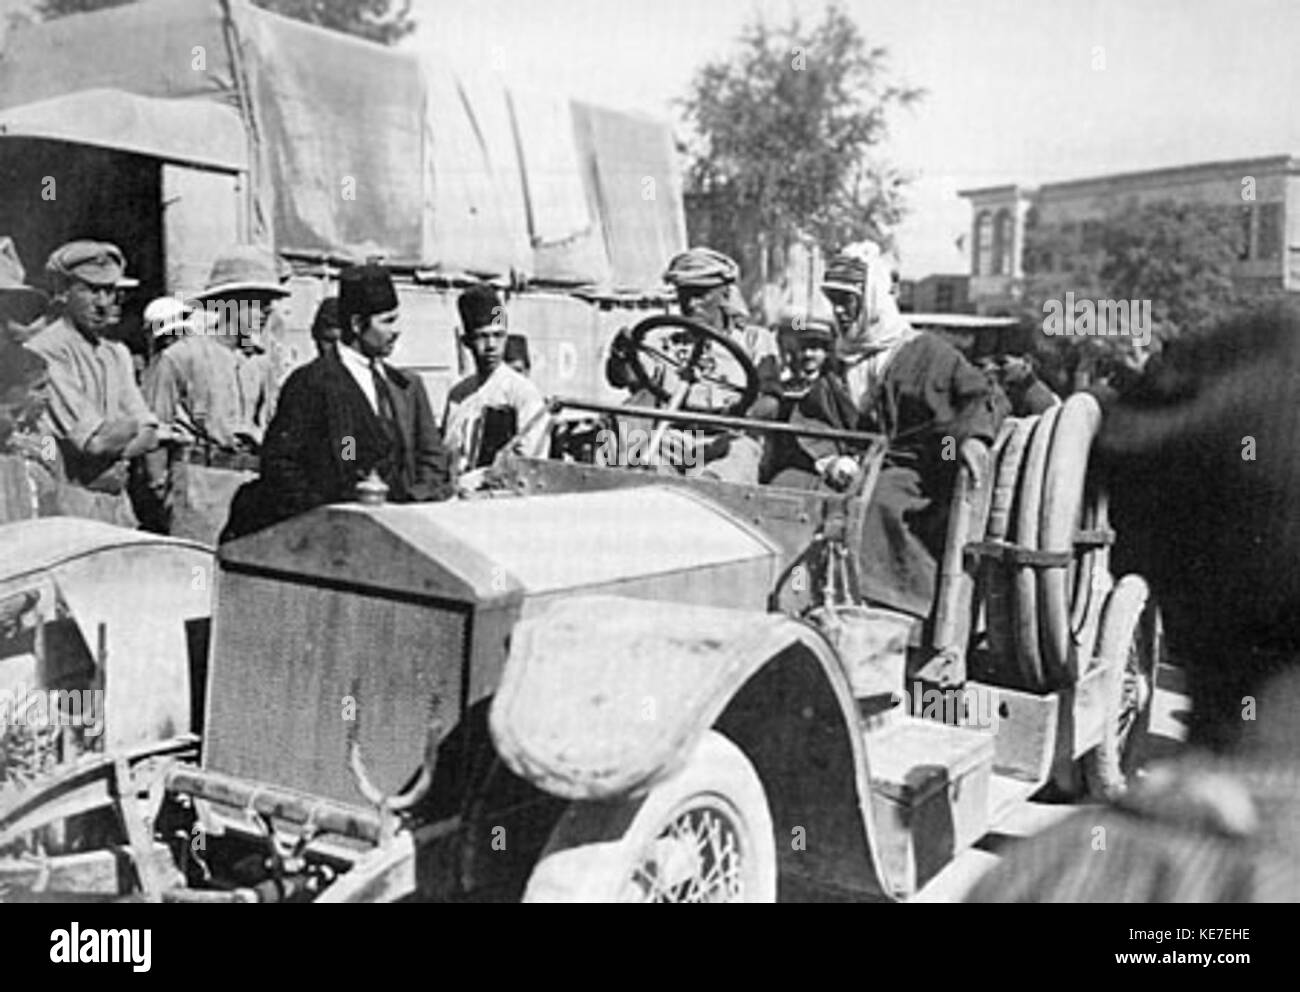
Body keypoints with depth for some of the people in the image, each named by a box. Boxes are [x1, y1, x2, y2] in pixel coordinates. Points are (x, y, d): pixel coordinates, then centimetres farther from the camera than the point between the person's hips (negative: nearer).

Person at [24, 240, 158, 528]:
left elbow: (148, 436, 9)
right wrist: (132, 425, 1)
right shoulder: (44, 352, -12)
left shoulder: (117, 353, 14)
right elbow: (95, 440, -18)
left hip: (117, 500, 7)